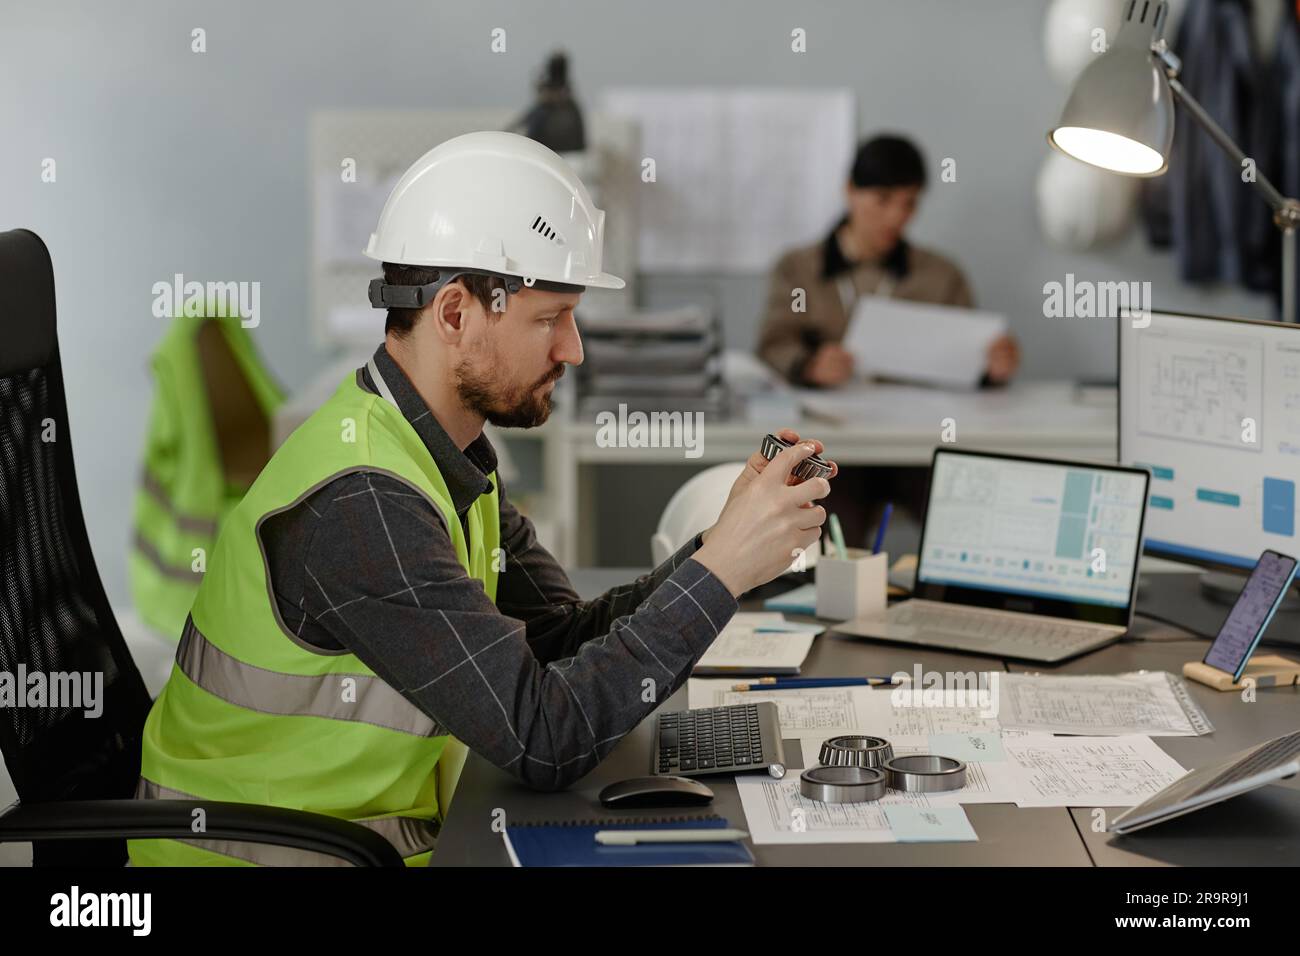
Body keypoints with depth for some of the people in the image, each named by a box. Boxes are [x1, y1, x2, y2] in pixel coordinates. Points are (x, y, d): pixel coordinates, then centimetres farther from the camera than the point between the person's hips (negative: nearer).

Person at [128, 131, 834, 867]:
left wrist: (726, 543, -6)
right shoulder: (360, 503, -24)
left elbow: (565, 637, 6)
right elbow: (546, 738, -26)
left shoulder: (444, 460, 5)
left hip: (374, 833, 8)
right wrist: (723, 569, -23)